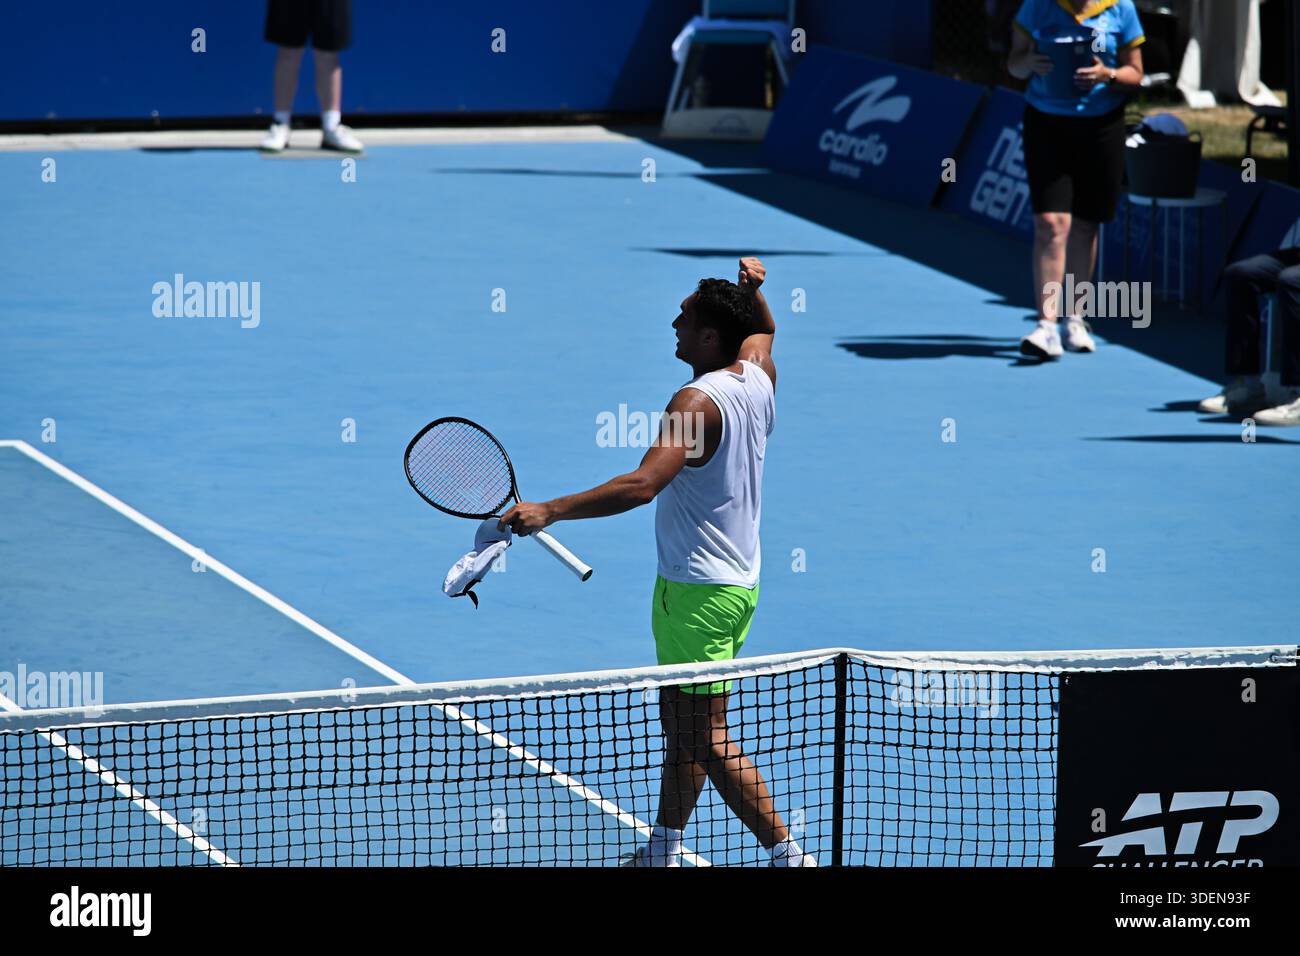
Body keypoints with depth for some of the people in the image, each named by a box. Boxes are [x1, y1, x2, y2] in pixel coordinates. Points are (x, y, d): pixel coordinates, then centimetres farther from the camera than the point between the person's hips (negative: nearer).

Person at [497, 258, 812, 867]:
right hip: (737, 582, 10)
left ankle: (788, 854, -6)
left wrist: (549, 511, -36)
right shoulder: (758, 376, 3)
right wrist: (751, 289, 10)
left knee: (708, 739, -6)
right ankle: (663, 851, 25)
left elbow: (642, 485, -35)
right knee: (680, 723, 17)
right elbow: (762, 329, 31)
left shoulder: (699, 401, -22)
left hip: (698, 591, -10)